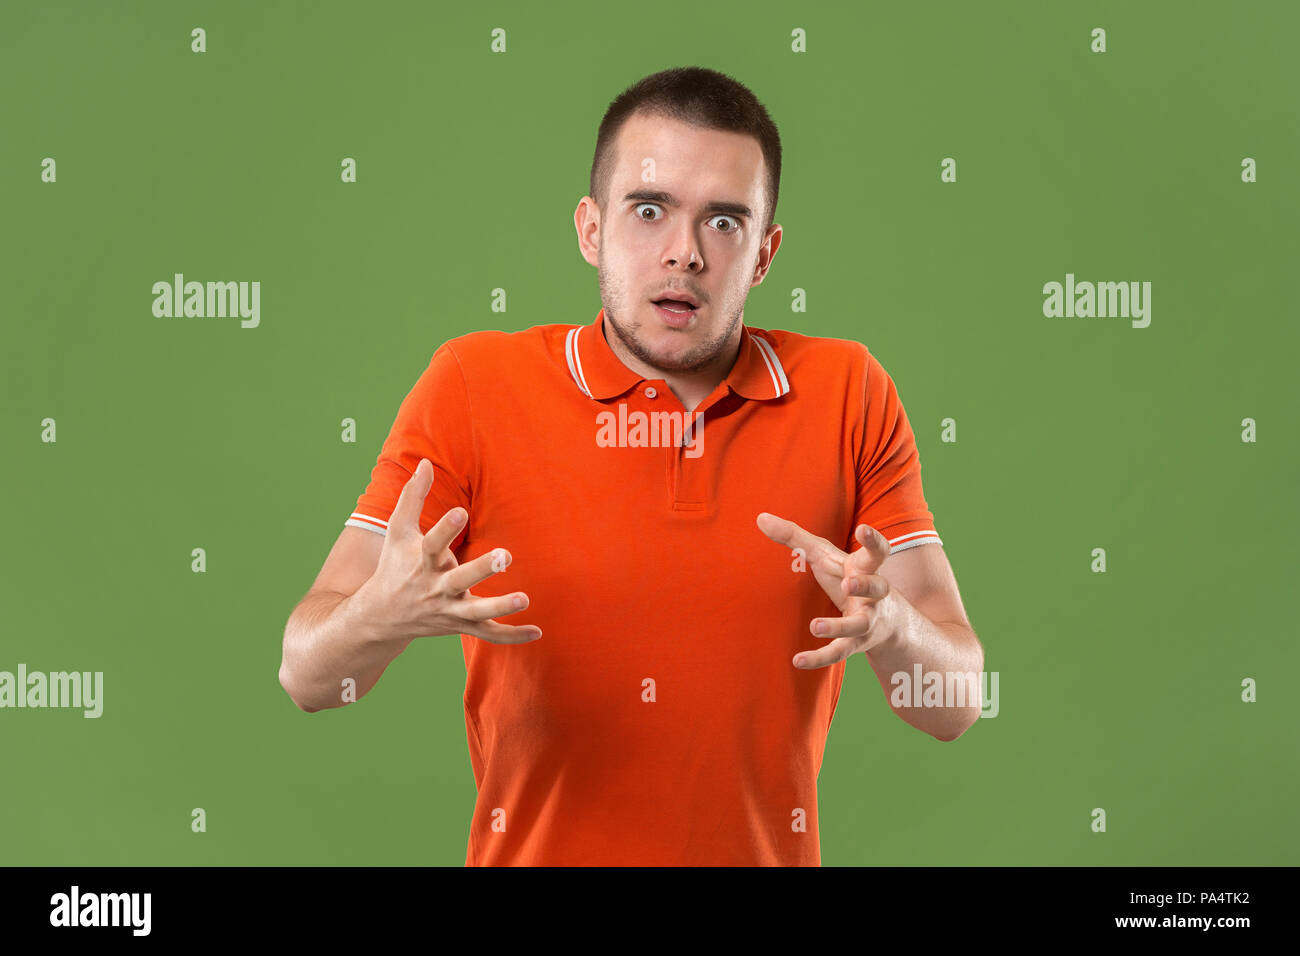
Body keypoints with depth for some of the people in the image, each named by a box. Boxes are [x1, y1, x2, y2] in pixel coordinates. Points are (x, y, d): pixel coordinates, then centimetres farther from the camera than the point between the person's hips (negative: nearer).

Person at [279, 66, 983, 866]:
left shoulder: (849, 395, -5)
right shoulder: (473, 387, -8)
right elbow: (306, 674, -10)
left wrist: (887, 627, -26)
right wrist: (383, 618, -31)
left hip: (767, 849, 1)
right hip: (529, 847, 0)